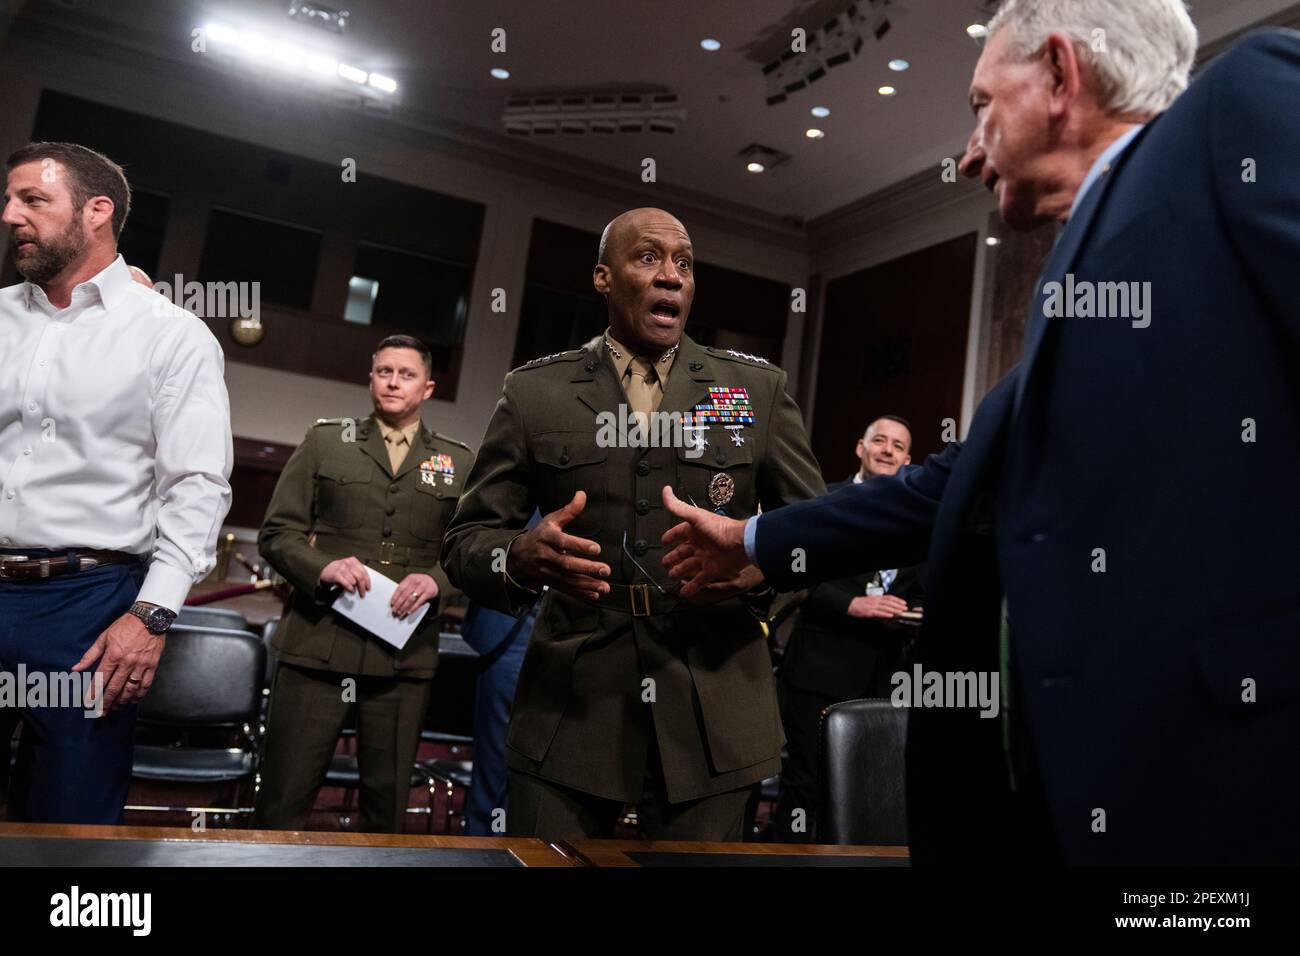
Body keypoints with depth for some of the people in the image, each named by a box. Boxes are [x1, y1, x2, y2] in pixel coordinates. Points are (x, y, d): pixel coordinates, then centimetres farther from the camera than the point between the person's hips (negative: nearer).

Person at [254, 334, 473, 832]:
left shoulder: (457, 461, 11)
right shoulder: (324, 440, 9)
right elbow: (277, 533, 6)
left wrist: (438, 580, -12)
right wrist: (322, 566, -12)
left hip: (404, 656, 1)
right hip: (318, 646, -1)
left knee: (387, 804, 11)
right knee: (283, 801, 4)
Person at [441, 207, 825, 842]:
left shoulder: (758, 388, 5)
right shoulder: (534, 392, 3)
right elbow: (466, 542, 3)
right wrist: (522, 556, -21)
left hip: (712, 716, 1)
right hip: (568, 710, 0)